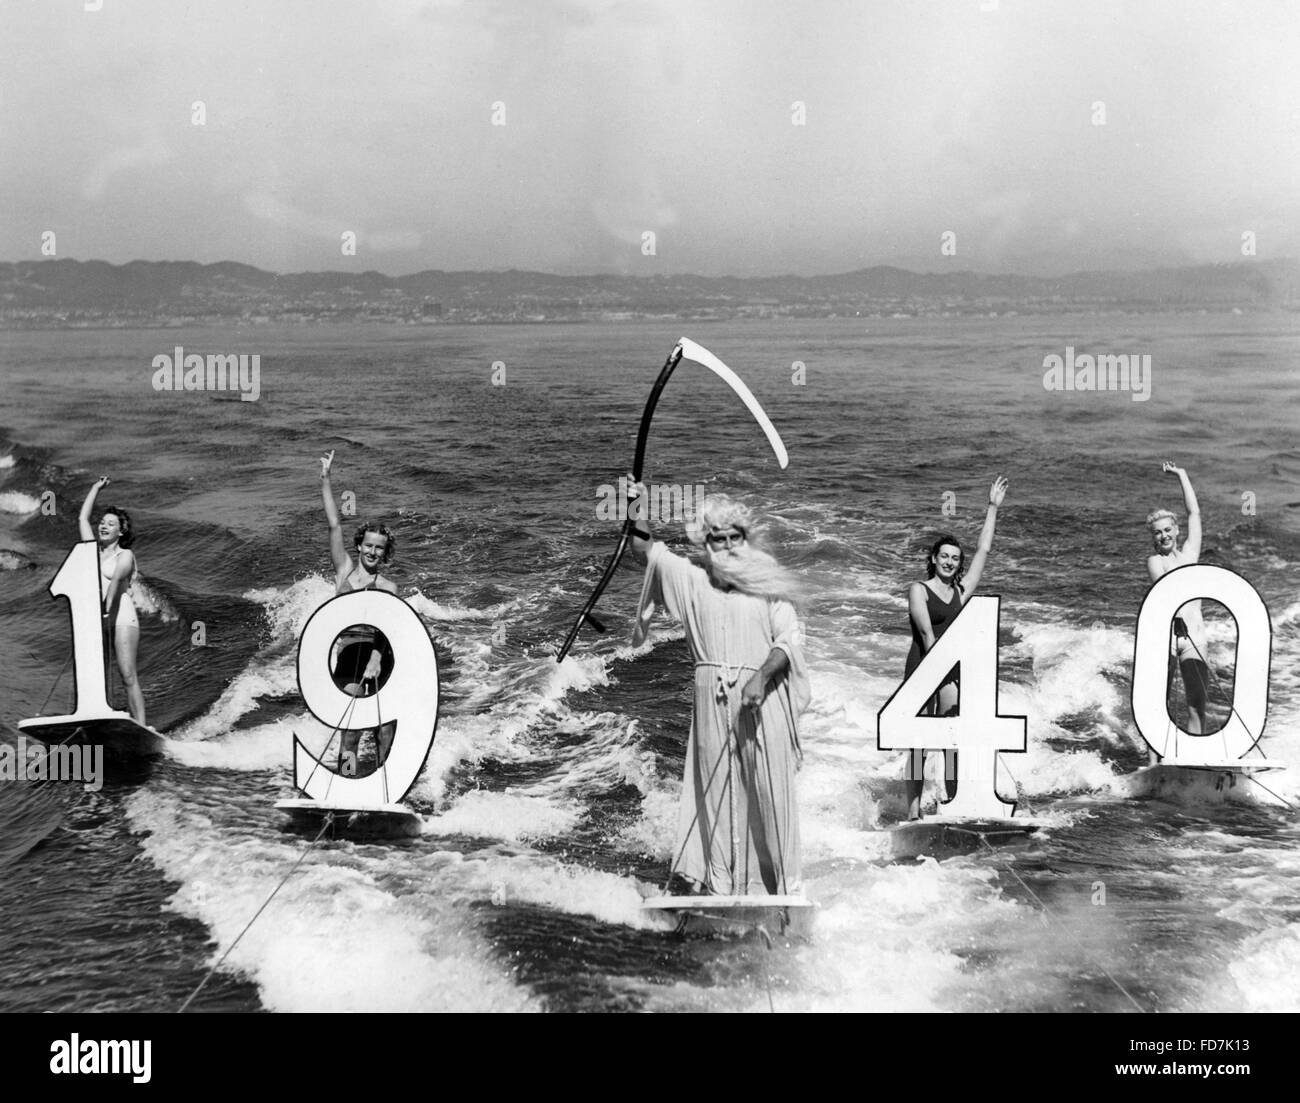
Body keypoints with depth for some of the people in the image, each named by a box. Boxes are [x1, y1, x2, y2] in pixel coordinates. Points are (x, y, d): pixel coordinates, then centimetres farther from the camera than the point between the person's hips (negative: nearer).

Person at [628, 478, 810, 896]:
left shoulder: (768, 584, 1)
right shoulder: (693, 580, 9)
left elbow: (790, 638, -6)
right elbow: (647, 550, 13)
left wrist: (762, 676, -21)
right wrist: (637, 508, -3)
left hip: (762, 702, -2)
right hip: (712, 701, 2)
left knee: (768, 789, 1)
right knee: (715, 787, 7)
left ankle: (777, 878, 13)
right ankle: (721, 880, 16)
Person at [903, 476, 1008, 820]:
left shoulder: (961, 591, 13)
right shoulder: (919, 590, -1)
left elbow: (983, 551, 15)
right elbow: (926, 631, -11)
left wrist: (993, 508, 16)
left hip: (952, 668, 5)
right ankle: (913, 809, -1)